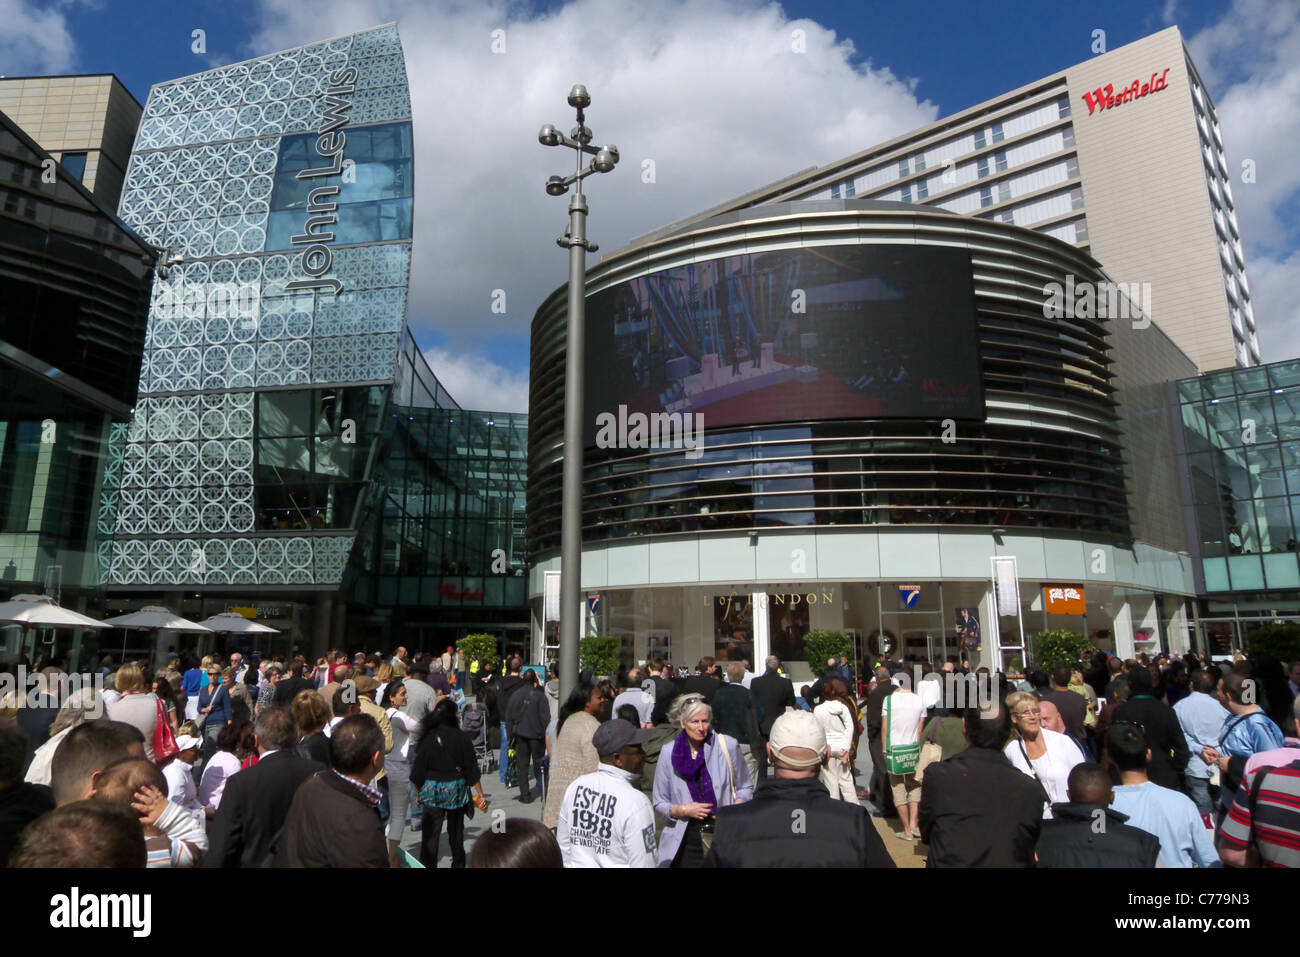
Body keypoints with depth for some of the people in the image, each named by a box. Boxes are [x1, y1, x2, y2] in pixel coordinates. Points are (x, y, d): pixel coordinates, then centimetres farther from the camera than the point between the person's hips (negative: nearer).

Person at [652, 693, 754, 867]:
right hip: (685, 839, 1)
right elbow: (659, 802, 6)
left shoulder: (728, 746, -5)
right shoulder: (669, 753, -3)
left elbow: (746, 787, 8)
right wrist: (682, 810, -11)